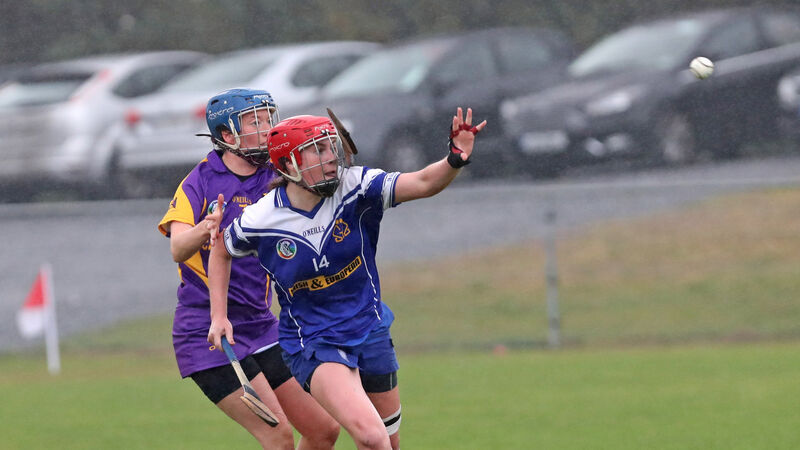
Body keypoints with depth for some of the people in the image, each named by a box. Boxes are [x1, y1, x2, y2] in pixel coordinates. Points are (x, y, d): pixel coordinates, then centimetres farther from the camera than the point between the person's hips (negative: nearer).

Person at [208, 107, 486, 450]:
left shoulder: (355, 188, -13)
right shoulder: (259, 221, -14)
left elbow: (422, 183, -26)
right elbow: (222, 251, 8)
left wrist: (455, 160, -45)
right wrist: (219, 316, 4)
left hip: (370, 330, 4)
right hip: (311, 343, -4)